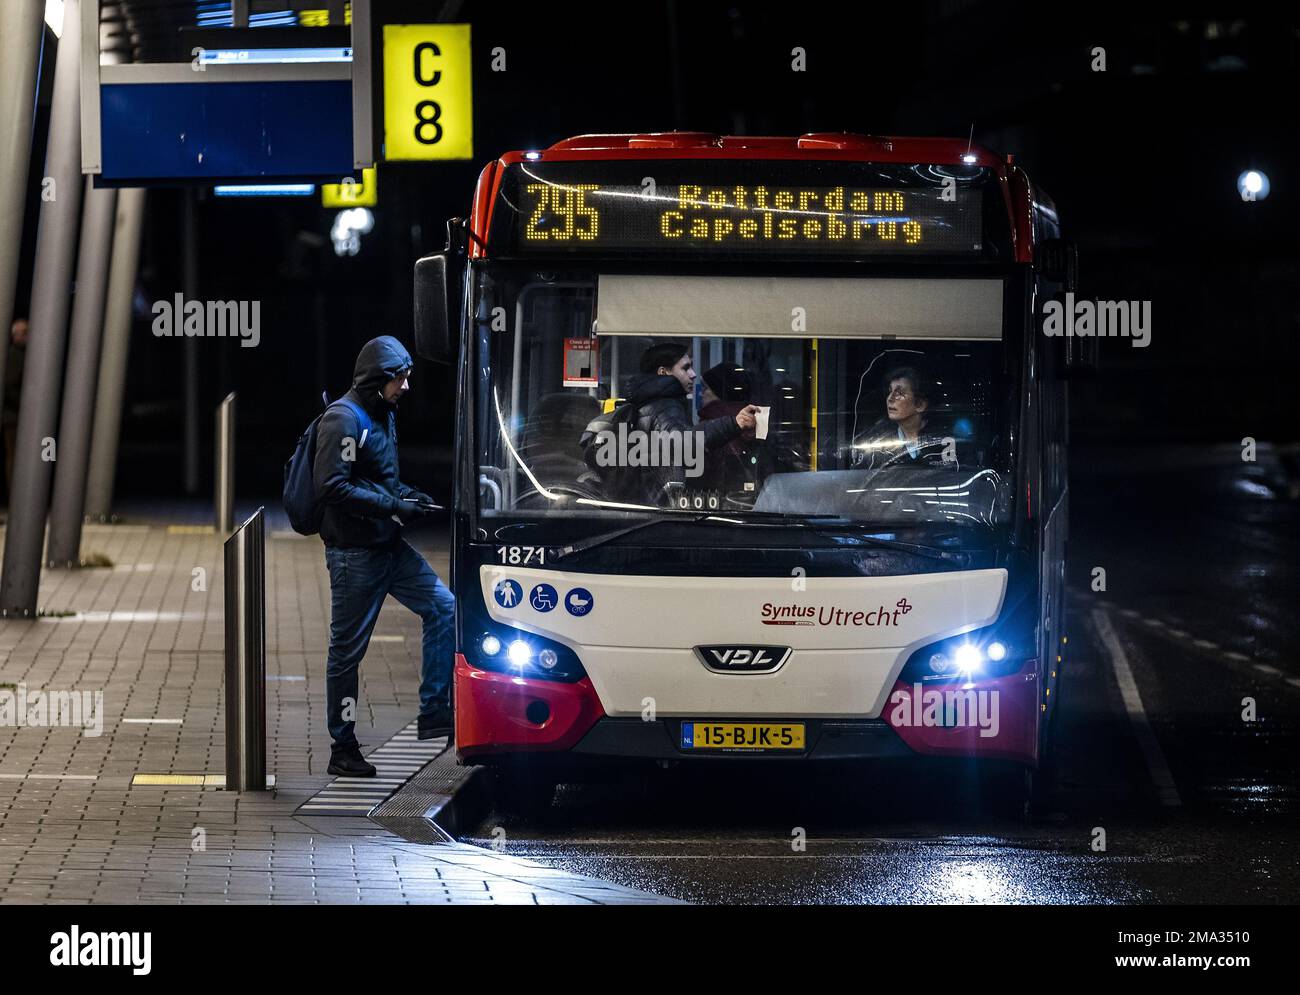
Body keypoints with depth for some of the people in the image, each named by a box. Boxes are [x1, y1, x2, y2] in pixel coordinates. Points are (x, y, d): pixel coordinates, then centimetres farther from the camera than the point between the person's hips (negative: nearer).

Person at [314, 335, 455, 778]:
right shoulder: (342, 420, -16)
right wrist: (393, 505, -20)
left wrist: (408, 493, 5)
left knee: (442, 607, 0)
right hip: (353, 553, -9)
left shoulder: (384, 416, 13)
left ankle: (434, 713, 2)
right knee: (347, 650, 0)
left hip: (389, 546, 9)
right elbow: (332, 487, -22)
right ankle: (343, 750, 8)